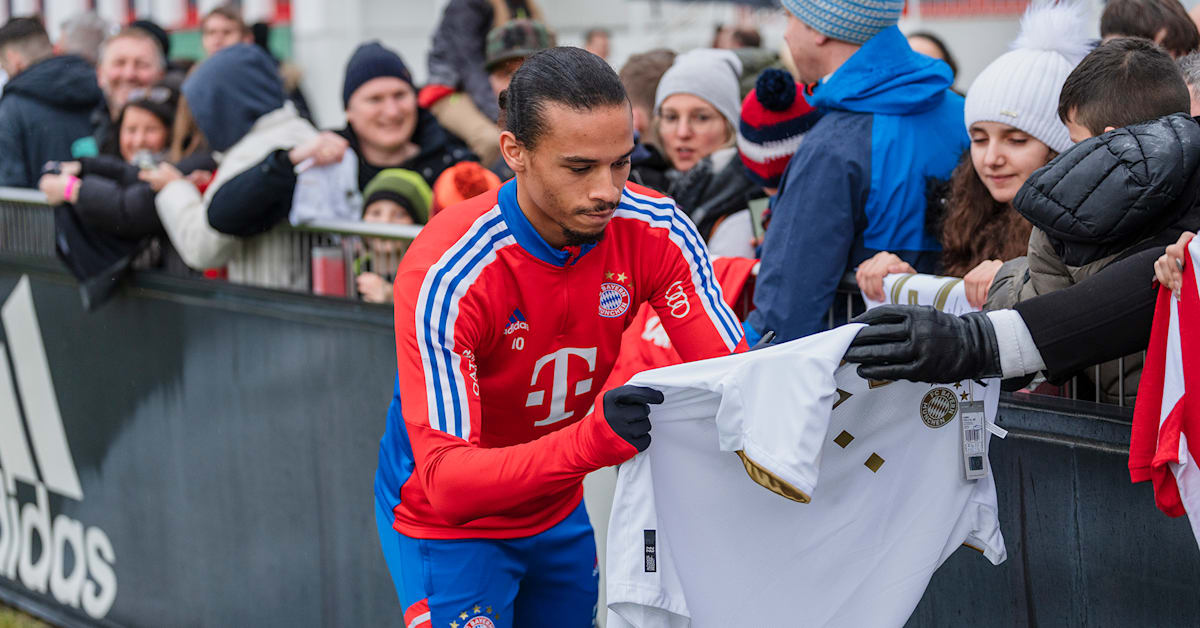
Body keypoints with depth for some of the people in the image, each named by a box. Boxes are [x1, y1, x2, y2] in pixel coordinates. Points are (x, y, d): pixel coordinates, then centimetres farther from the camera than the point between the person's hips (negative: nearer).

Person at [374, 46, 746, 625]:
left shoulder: (655, 230, -19)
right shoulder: (445, 276, -33)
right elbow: (444, 481, -38)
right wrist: (594, 438, -52)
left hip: (558, 513, 5)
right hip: (446, 527, -5)